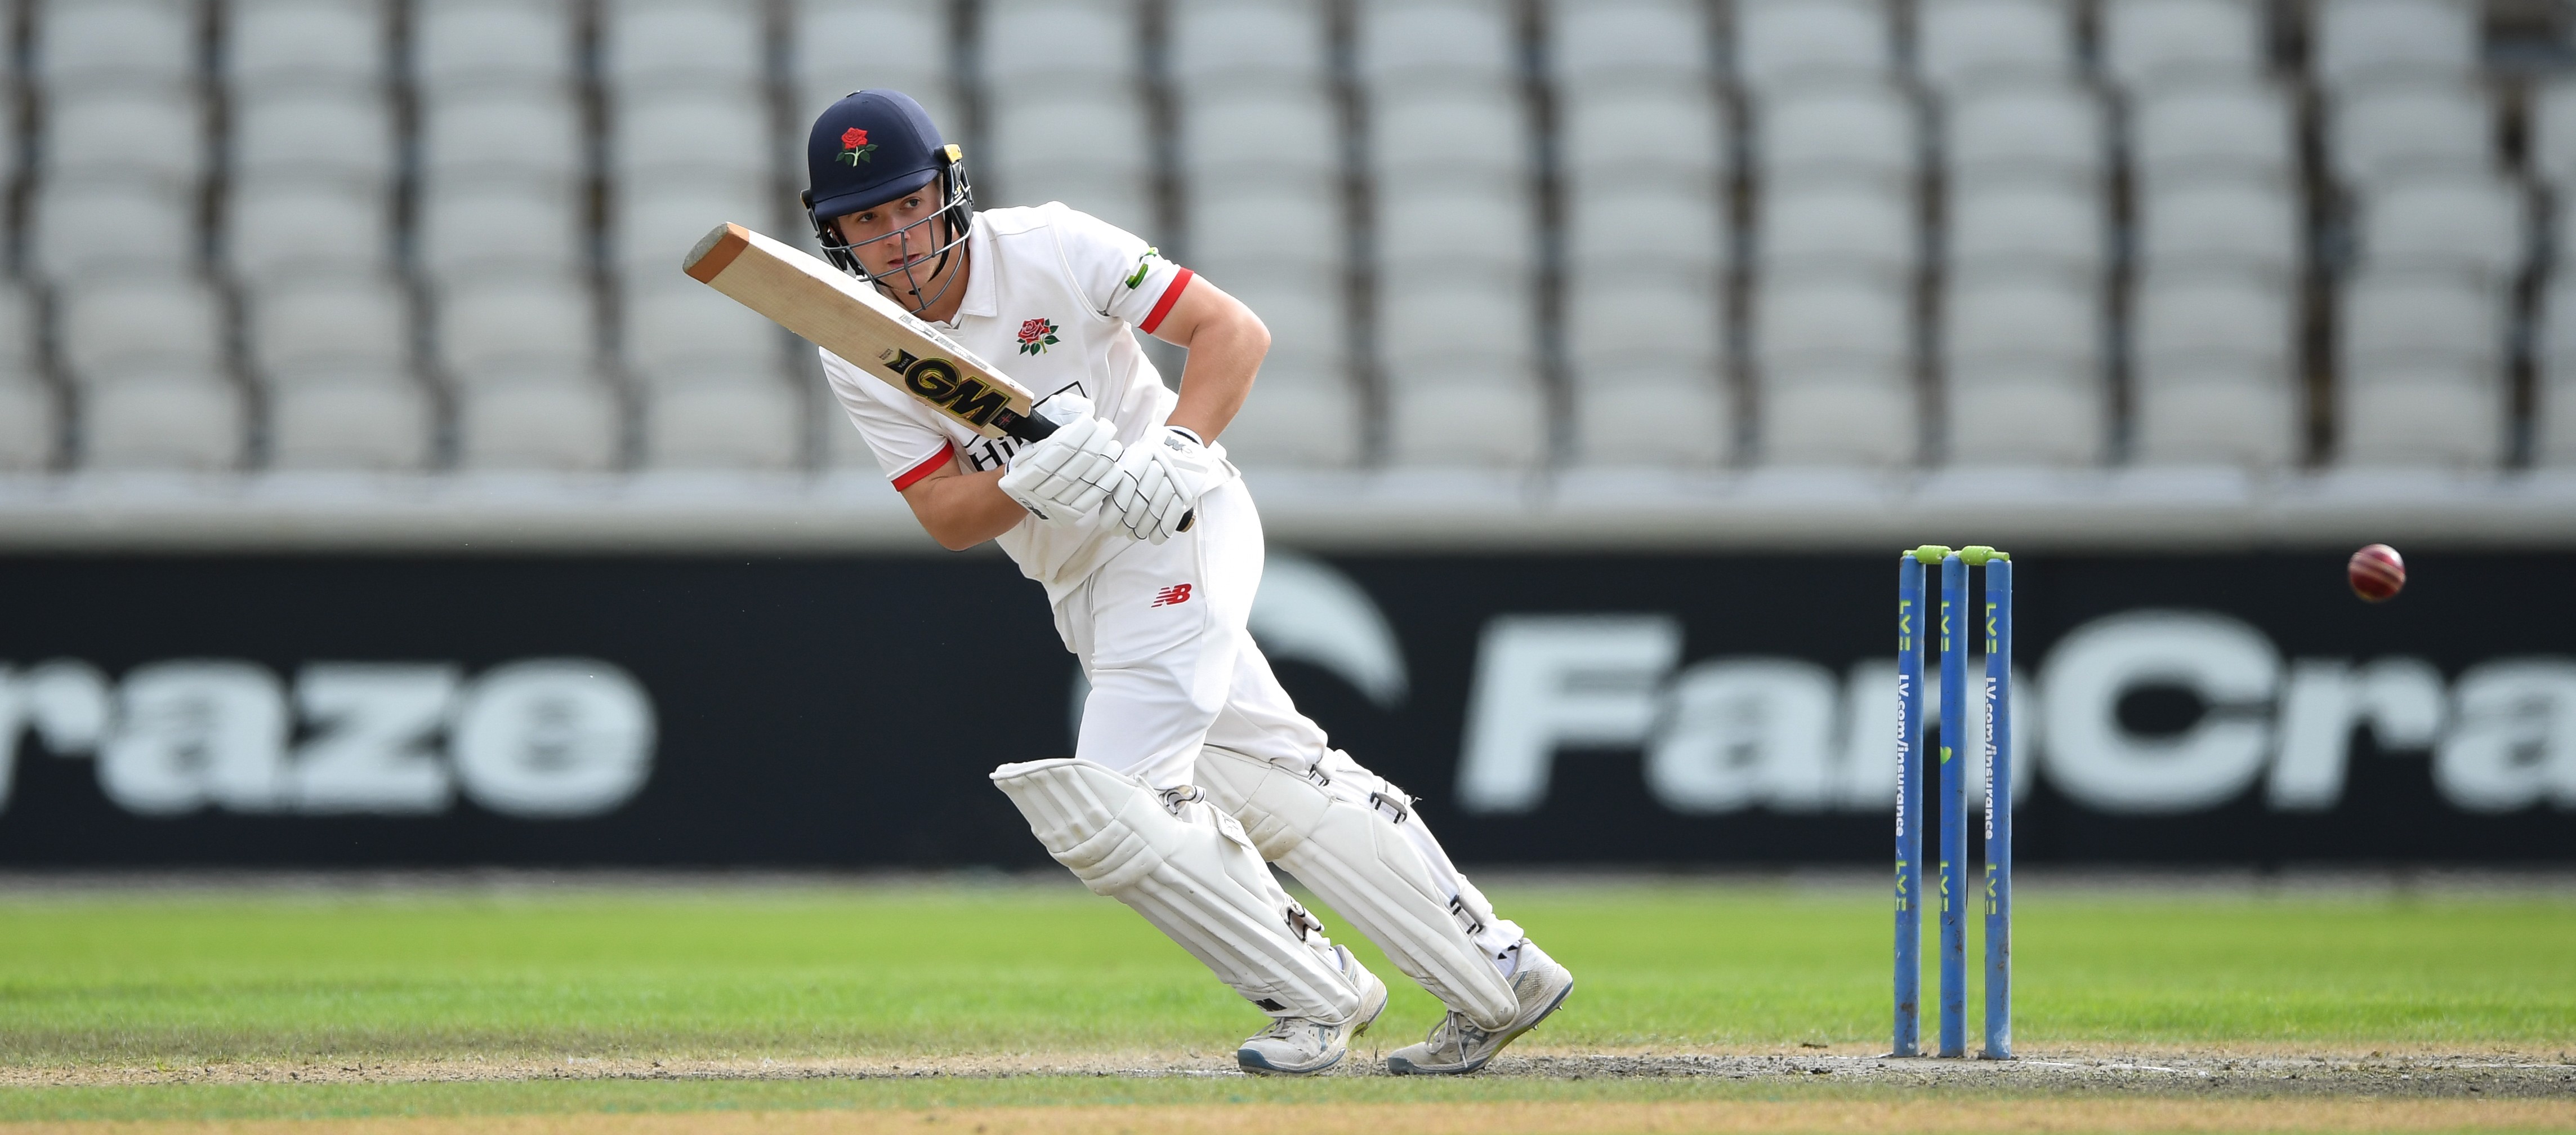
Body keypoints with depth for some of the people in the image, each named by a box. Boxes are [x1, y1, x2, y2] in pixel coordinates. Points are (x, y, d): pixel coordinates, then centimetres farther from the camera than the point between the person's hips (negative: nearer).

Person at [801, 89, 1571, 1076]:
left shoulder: (1049, 251, -14)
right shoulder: (856, 357, -2)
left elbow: (1234, 330, -15)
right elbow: (944, 517, -8)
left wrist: (1179, 446, -32)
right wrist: (1032, 481, -29)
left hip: (1182, 526, -6)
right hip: (1083, 583, 6)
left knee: (1111, 802, -17)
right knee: (1276, 787, 5)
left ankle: (1317, 997, -4)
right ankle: (1497, 978, 12)